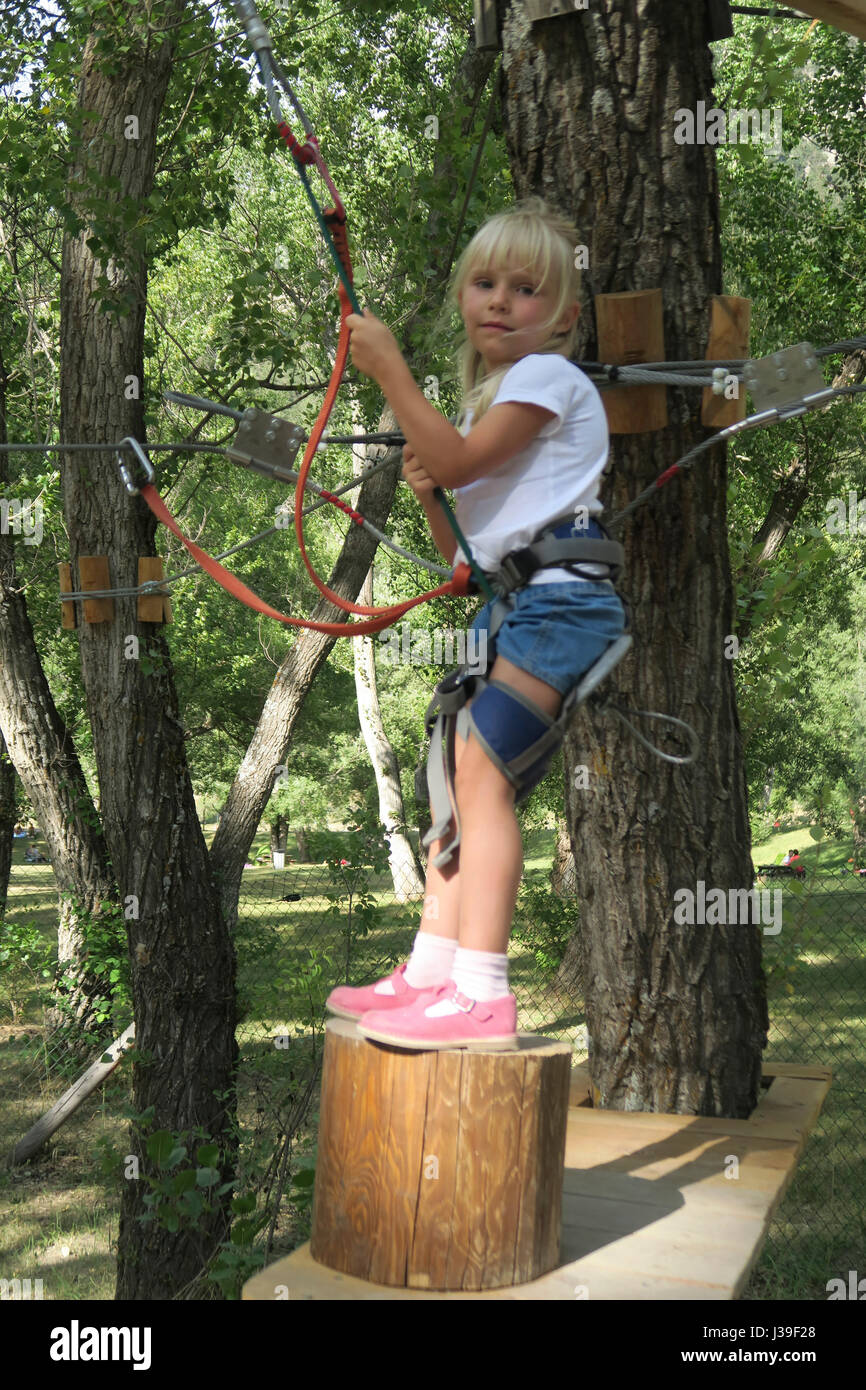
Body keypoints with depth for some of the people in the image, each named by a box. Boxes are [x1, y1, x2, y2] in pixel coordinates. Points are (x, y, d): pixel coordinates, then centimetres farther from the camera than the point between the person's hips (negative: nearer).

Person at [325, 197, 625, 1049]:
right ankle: (430, 971, 13)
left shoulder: (549, 376, -2)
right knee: (465, 776, 7)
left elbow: (456, 460, -15)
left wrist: (388, 369, -10)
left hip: (558, 601, -10)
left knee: (479, 768, -18)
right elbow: (464, 551, 21)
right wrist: (427, 492, 2)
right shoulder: (486, 403, 25)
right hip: (510, 605, 10)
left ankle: (480, 993, -19)